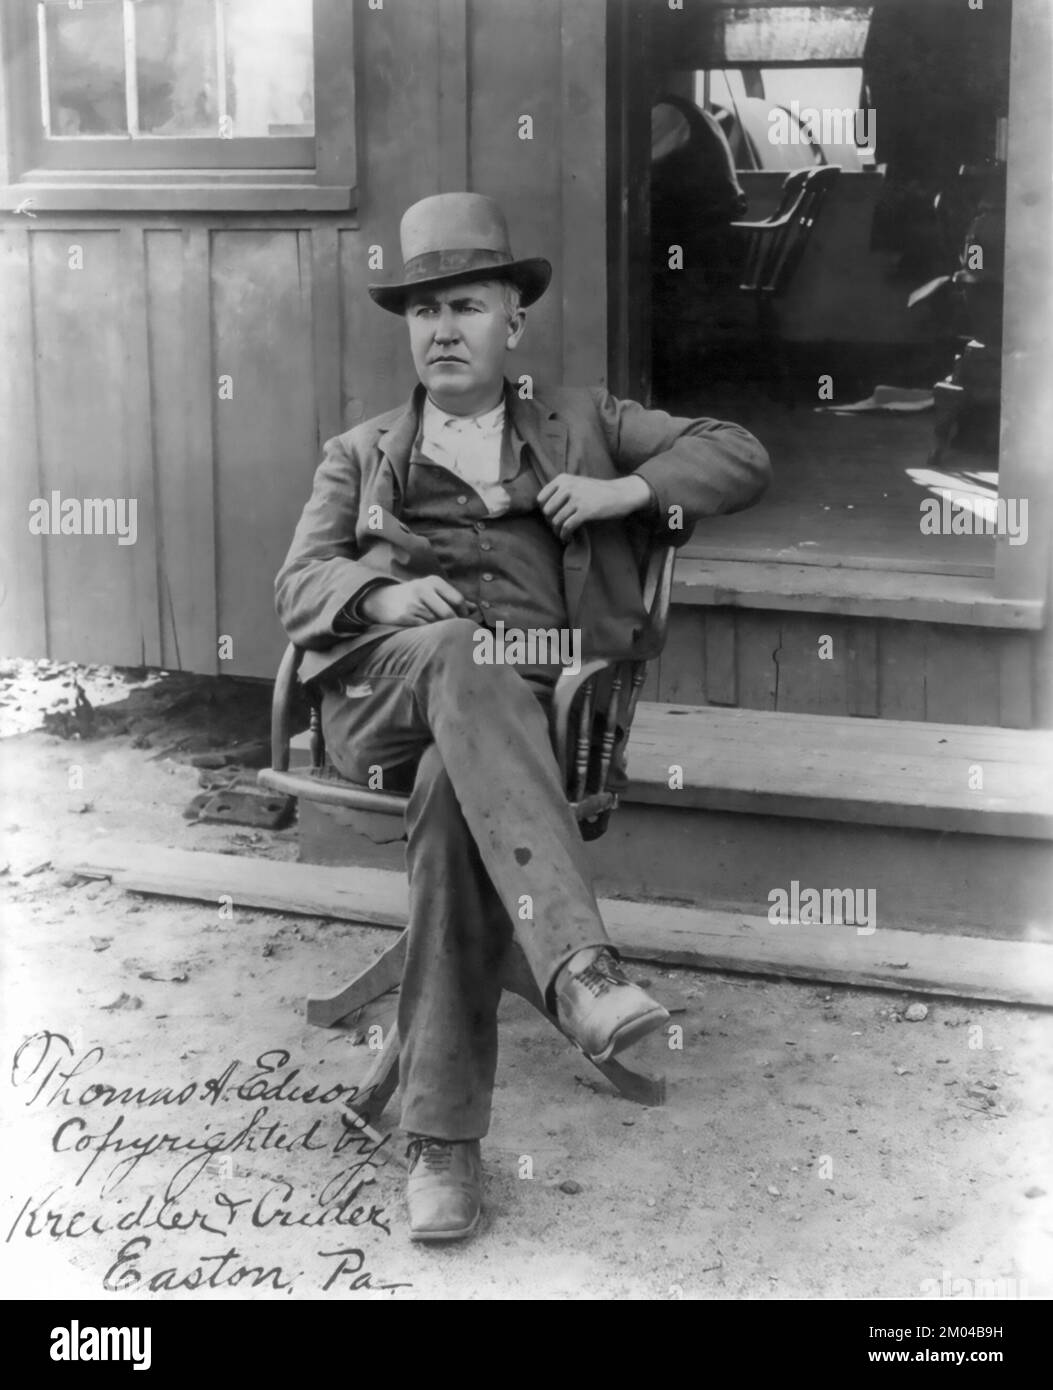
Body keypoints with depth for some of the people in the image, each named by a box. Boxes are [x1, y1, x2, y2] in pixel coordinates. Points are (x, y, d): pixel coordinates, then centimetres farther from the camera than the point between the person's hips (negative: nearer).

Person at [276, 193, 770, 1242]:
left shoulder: (581, 424, 28)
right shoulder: (360, 454, 29)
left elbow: (742, 458, 22)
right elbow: (299, 581, 14)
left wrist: (630, 490, 4)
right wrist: (381, 595, -9)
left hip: (523, 692, 0)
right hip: (384, 685, 0)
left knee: (452, 793, -37)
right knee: (464, 658, -39)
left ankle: (443, 1138, -38)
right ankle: (581, 967, -54)